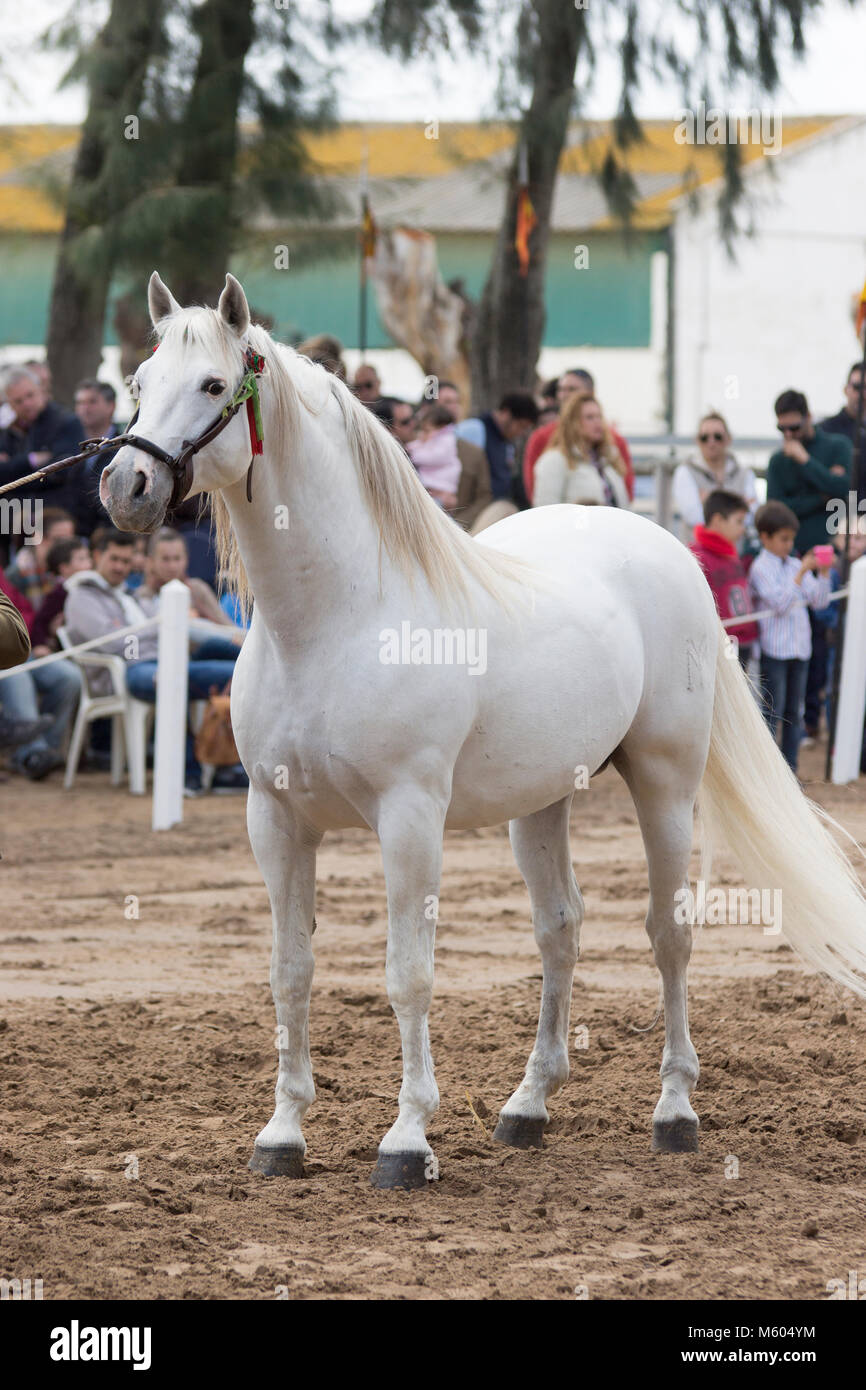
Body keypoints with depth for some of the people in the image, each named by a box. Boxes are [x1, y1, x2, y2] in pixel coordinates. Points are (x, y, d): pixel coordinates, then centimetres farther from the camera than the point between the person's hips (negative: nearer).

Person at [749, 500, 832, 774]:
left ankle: (789, 770, 16)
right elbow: (780, 603, -18)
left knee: (794, 712, 10)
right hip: (773, 650, -6)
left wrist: (824, 573, -4)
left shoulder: (795, 565, 10)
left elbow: (819, 601, 9)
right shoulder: (761, 568, -8)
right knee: (772, 711, -5)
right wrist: (801, 574, -21)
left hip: (799, 648, 6)